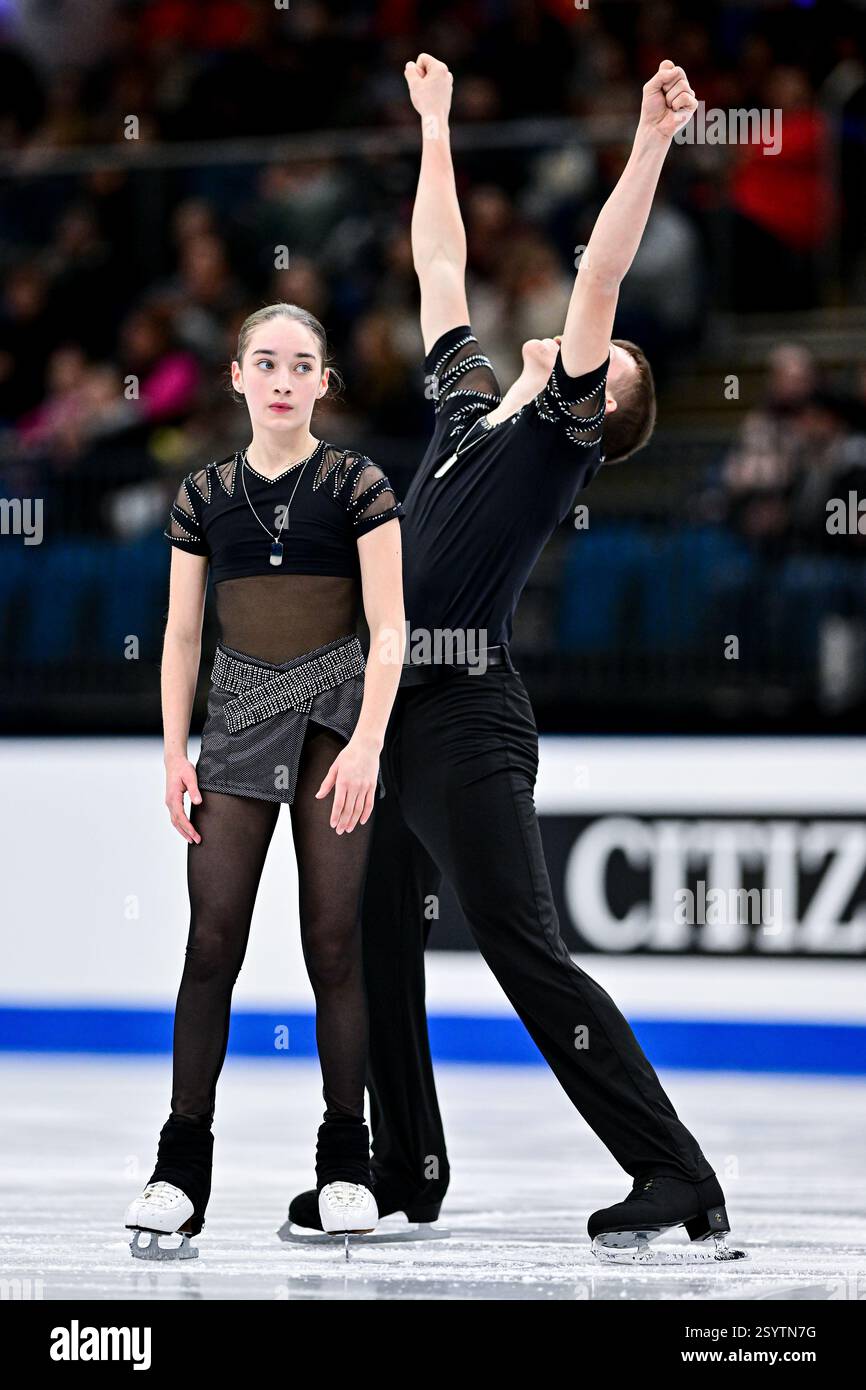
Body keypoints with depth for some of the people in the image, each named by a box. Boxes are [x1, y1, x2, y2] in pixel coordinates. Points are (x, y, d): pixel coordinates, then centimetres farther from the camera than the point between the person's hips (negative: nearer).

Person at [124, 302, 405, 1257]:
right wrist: (174, 752, 3)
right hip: (238, 720, 2)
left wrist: (367, 744, -13)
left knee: (333, 942, -2)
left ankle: (344, 1160, 7)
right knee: (212, 940, -5)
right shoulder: (204, 495, 9)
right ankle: (182, 1165, -4)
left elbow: (389, 629, -4)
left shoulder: (357, 485, 1)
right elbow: (182, 635, 11)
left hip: (334, 713, -2)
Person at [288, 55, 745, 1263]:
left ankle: (675, 1176, -11)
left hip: (466, 720, -8)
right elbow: (441, 263, 27)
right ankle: (405, 1173, 23)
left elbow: (601, 278, -8)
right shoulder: (470, 401, 19)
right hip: (387, 710, 8)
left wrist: (653, 140, -12)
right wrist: (435, 126, 32)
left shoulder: (563, 431, 1)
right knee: (376, 956, 12)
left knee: (526, 953, -12)